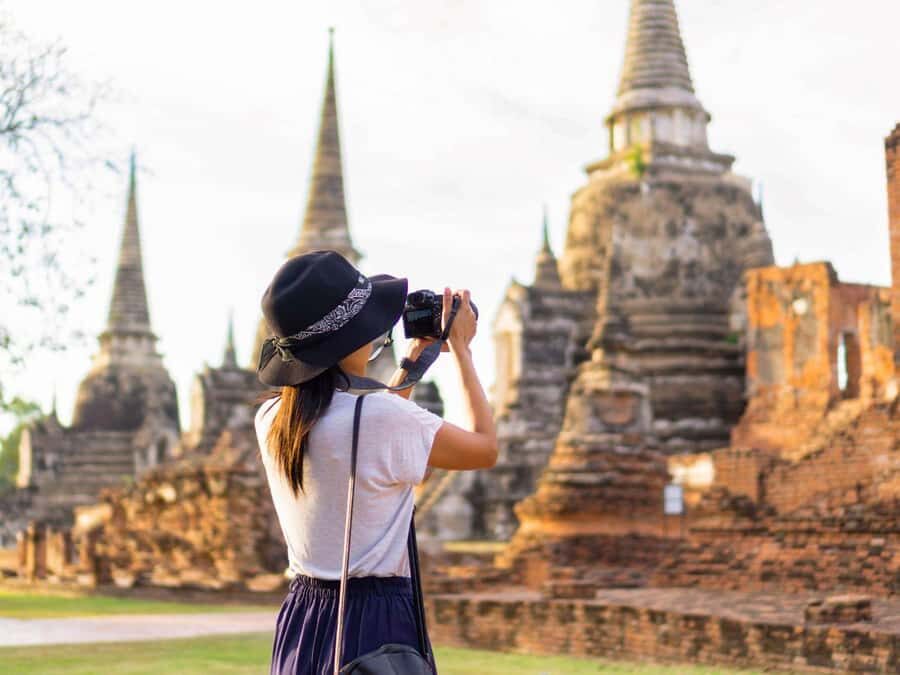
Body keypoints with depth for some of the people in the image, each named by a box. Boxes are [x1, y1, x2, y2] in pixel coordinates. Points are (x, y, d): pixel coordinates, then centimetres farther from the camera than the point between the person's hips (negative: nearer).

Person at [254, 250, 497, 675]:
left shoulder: (271, 421, 3)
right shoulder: (385, 417, -19)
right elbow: (485, 449, -3)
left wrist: (416, 355, 24)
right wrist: (460, 349, 6)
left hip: (299, 620, 8)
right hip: (374, 624, -7)